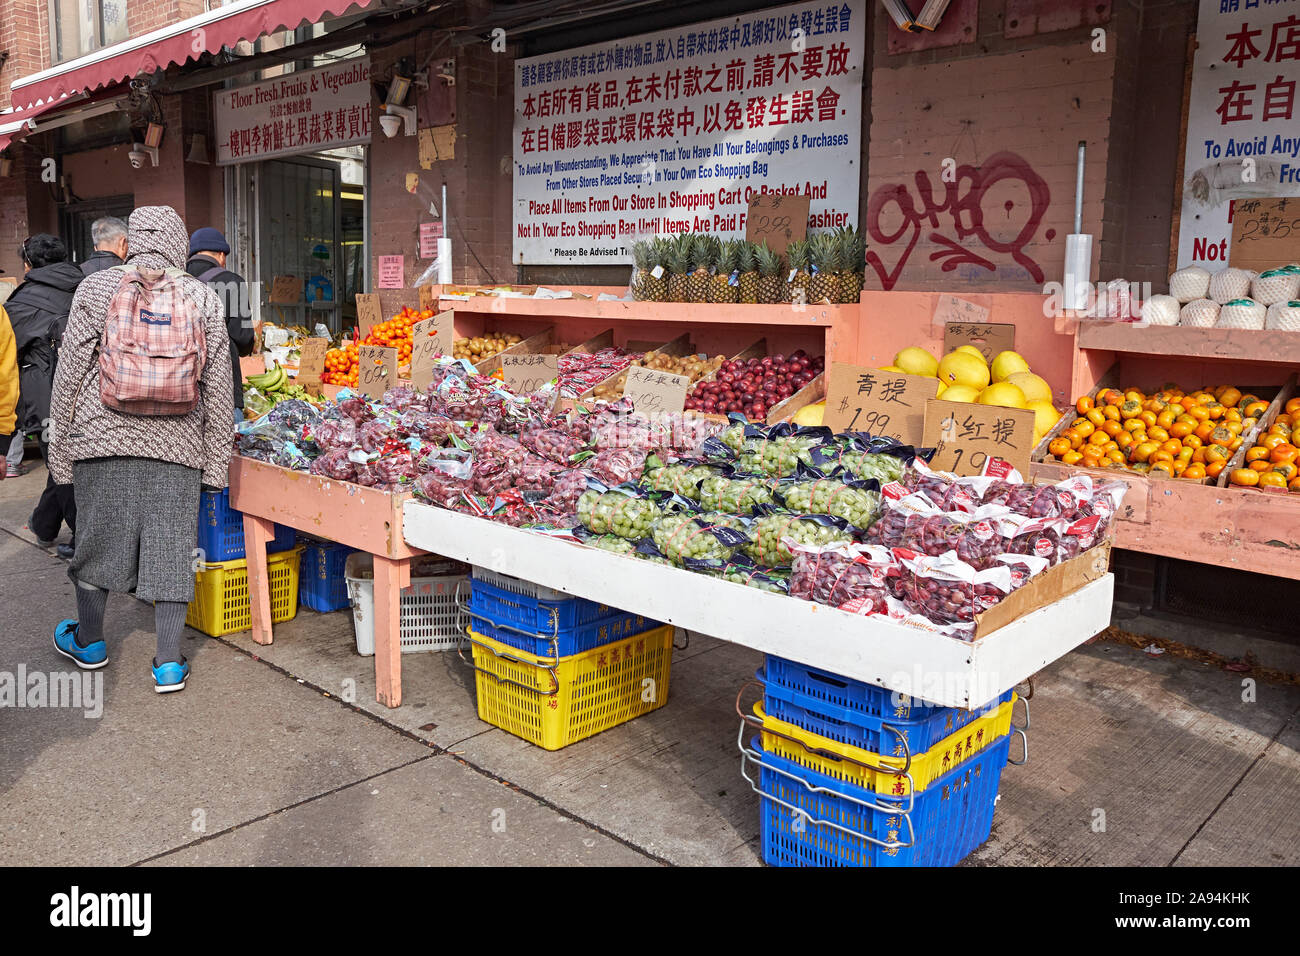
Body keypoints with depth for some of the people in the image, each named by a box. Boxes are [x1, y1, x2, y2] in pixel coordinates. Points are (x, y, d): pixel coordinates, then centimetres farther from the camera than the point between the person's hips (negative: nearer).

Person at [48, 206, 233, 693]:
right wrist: (216, 457, 8)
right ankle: (169, 662, 9)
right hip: (177, 443, 0)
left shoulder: (97, 288, 1)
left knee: (98, 534, 15)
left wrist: (61, 442, 10)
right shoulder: (203, 298, 3)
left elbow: (70, 370, 2)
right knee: (171, 544, 5)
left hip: (103, 434, 0)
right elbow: (218, 384, 3)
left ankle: (88, 641, 33)